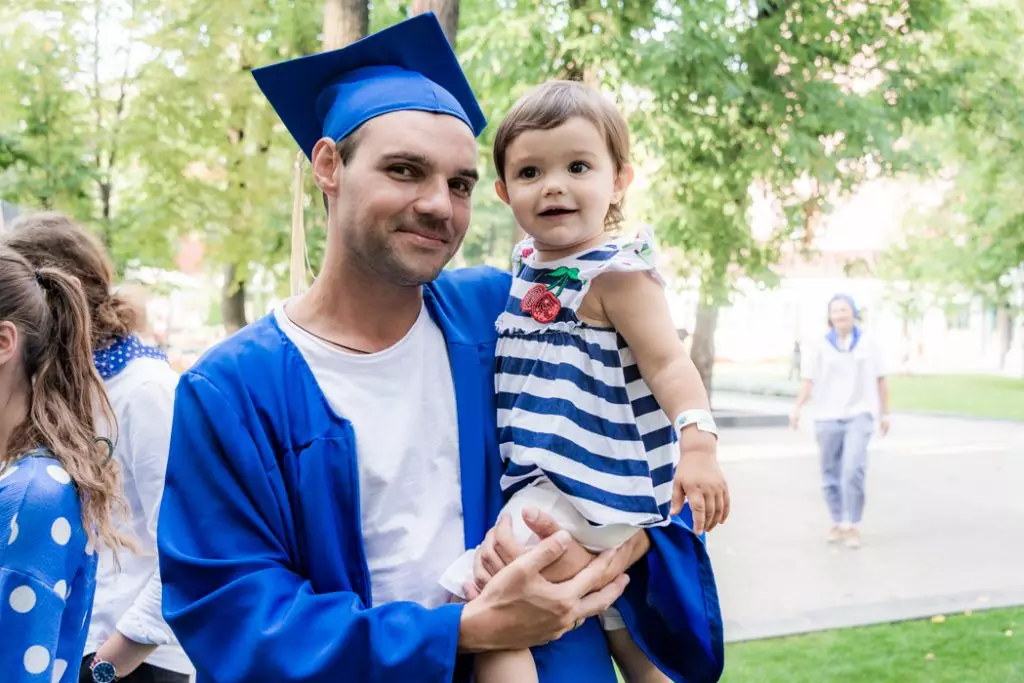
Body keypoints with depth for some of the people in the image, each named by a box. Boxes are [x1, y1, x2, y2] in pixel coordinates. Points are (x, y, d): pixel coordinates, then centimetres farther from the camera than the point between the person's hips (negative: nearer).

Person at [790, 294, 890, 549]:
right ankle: (837, 523, 25)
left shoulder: (868, 343, 3)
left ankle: (853, 525, -7)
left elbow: (880, 380, 10)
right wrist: (797, 408, -20)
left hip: (859, 415, -1)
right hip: (827, 417, 1)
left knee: (853, 469, -18)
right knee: (830, 474, 8)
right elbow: (809, 380, -5)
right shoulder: (821, 346, 0)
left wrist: (885, 413, 11)